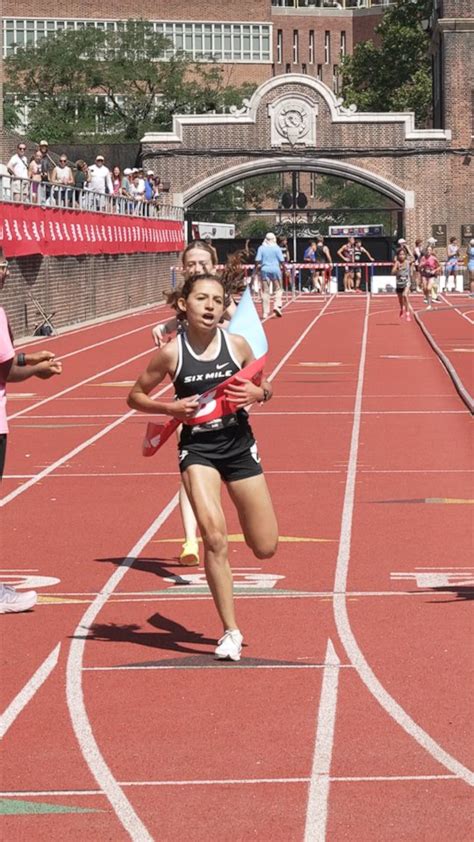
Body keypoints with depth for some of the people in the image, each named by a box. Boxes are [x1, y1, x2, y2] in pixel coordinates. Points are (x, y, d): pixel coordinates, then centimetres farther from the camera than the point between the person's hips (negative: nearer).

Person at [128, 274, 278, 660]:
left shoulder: (237, 345, -5)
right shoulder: (172, 353, -10)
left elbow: (264, 387, 10)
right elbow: (135, 396, 3)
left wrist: (258, 392, -13)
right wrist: (169, 407, -15)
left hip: (239, 444, 2)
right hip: (197, 448, -2)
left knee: (266, 548, 4)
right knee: (214, 537, -19)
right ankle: (231, 631, -7)